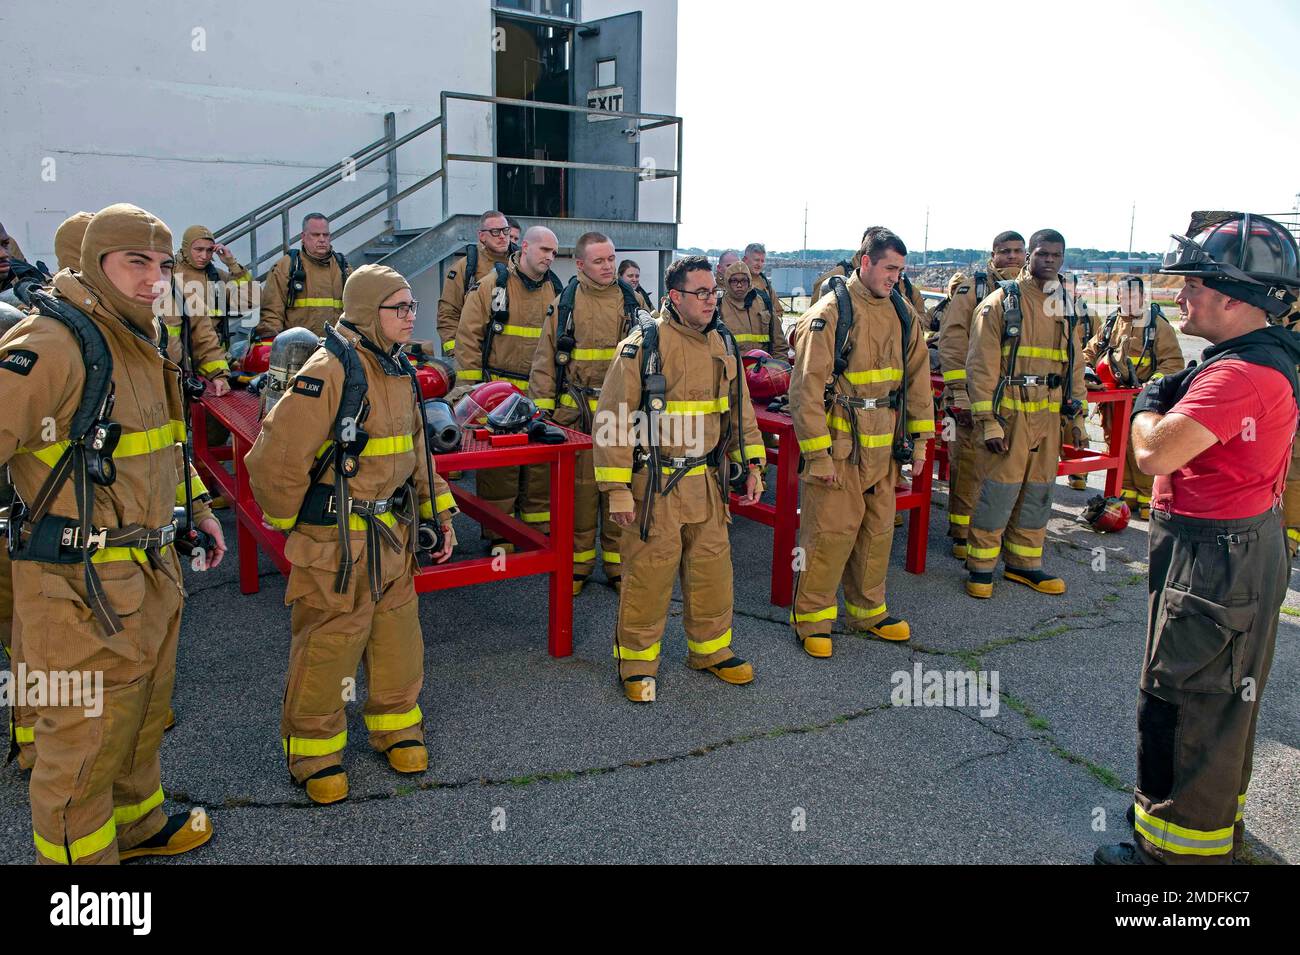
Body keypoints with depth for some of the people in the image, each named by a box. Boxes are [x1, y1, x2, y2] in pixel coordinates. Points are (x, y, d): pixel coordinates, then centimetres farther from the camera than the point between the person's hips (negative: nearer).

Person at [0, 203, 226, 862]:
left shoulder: (144, 347, 11)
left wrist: (196, 511, 24)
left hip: (152, 575, 9)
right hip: (82, 586, -9)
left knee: (143, 712, 24)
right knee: (83, 734, 6)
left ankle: (135, 822, 45)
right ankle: (78, 851, 27)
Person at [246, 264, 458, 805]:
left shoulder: (399, 370, 8)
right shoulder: (330, 371, -20)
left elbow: (416, 451, 18)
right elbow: (274, 461, -21)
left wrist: (437, 513, 13)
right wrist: (294, 525, -7)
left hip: (394, 536, 8)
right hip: (338, 543, -7)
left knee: (399, 634, 17)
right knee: (328, 644, 6)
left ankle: (396, 725, 37)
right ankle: (314, 750, 25)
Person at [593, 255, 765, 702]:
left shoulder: (723, 345, 7)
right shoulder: (643, 345, -12)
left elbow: (739, 409, 18)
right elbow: (612, 420, -13)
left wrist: (752, 465, 14)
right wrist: (617, 489, -15)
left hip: (706, 481, 6)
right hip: (655, 484, -6)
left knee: (712, 566, 14)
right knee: (648, 572, 2)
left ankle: (710, 649, 33)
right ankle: (637, 662, 20)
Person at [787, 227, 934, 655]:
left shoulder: (903, 314, 9)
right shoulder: (829, 314, -11)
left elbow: (918, 379, 16)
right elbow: (807, 390, -13)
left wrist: (919, 439, 12)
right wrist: (817, 455, -16)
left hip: (884, 448, 6)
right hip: (840, 447, -6)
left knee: (878, 531, 15)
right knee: (830, 532, -3)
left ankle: (868, 611, 31)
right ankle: (811, 619, 12)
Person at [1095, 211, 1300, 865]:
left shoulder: (1240, 374, -26)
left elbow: (1155, 453, -31)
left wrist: (1148, 405, -11)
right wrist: (1173, 400, -2)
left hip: (1213, 559, -11)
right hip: (1244, 549, 11)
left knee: (1182, 703, 2)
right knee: (1224, 697, 24)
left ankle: (1179, 847, 17)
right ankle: (1219, 819, 42)